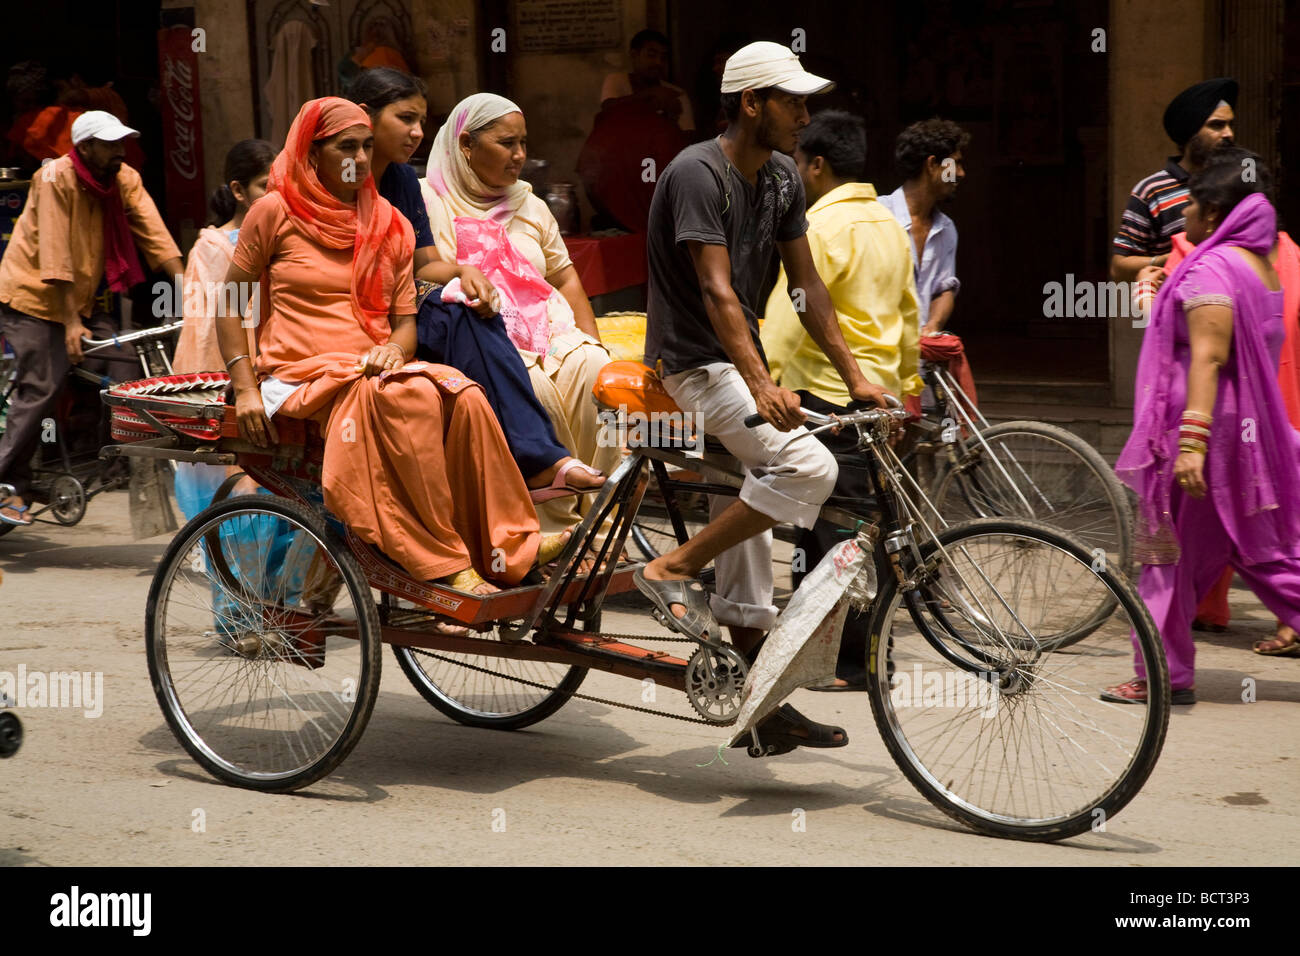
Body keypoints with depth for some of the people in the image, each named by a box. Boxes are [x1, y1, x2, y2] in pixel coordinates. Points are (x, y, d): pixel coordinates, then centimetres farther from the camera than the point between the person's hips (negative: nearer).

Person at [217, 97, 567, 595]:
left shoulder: (390, 225, 18)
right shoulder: (276, 211, 5)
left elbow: (406, 319, 16)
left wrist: (393, 349, -8)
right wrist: (245, 390, -5)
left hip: (375, 369, 4)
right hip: (304, 379, -4)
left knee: (463, 394, -29)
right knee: (410, 397, -35)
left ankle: (511, 549, -27)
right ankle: (443, 563, -34)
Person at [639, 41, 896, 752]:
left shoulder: (782, 179, 8)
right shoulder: (698, 173, -18)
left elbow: (807, 285, 11)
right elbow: (716, 292, -27)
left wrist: (854, 376, 4)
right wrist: (761, 385, -38)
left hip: (738, 362, 8)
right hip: (695, 361, -8)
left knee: (746, 546, 10)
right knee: (807, 466, -26)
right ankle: (673, 570, -14)